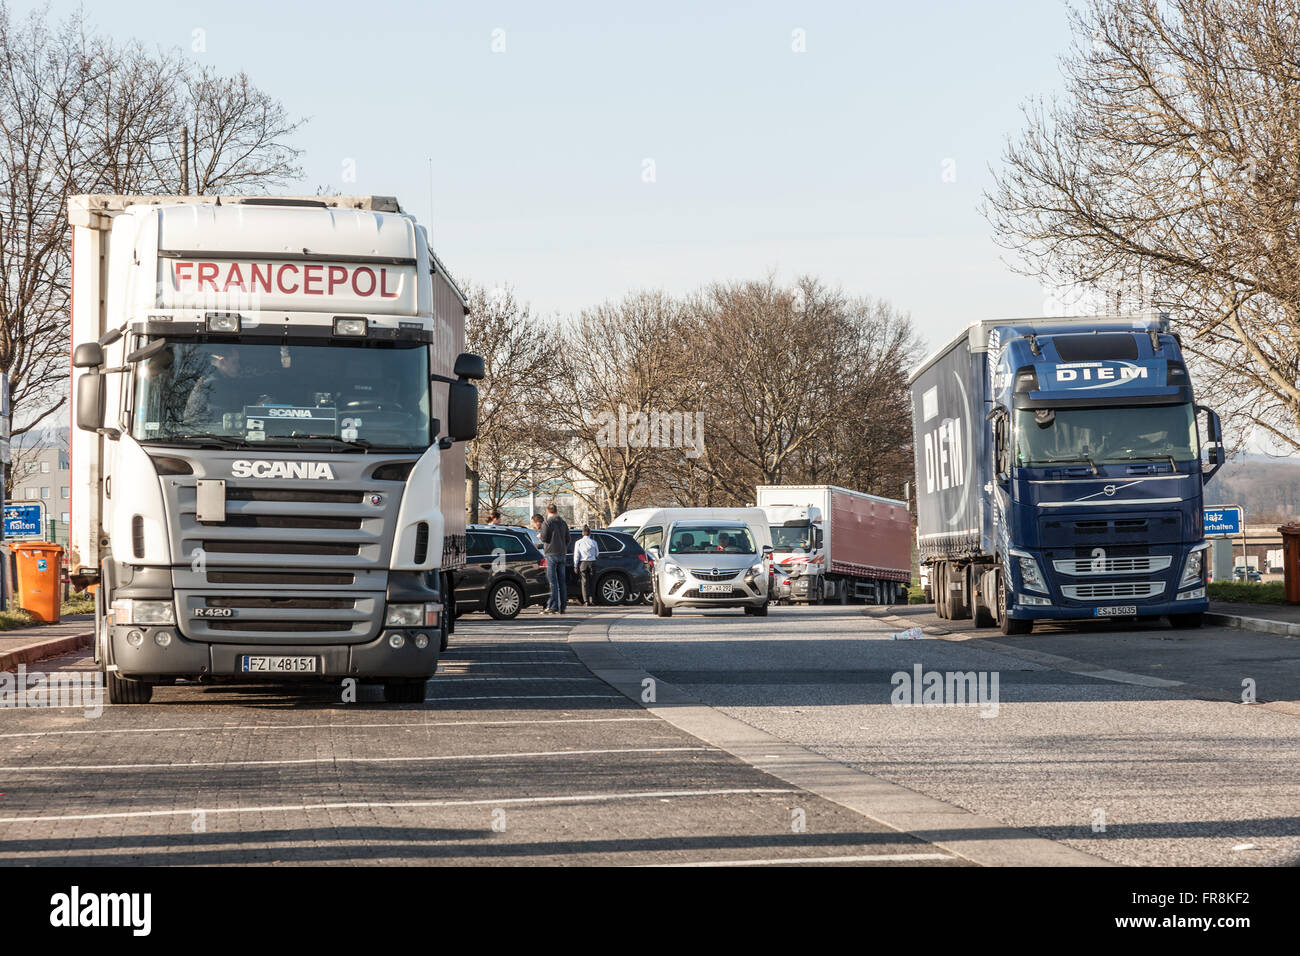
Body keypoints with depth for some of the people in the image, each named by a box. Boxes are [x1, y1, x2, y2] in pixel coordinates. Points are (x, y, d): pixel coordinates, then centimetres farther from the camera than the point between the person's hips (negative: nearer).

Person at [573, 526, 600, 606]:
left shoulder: (578, 542, -1)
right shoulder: (593, 542, 1)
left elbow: (576, 555, -2)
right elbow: (597, 554, 12)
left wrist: (575, 566, 2)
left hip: (583, 563, -1)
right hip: (592, 563, 1)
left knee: (585, 582, 0)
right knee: (592, 582, 10)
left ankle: (586, 600, -10)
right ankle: (592, 600, 11)